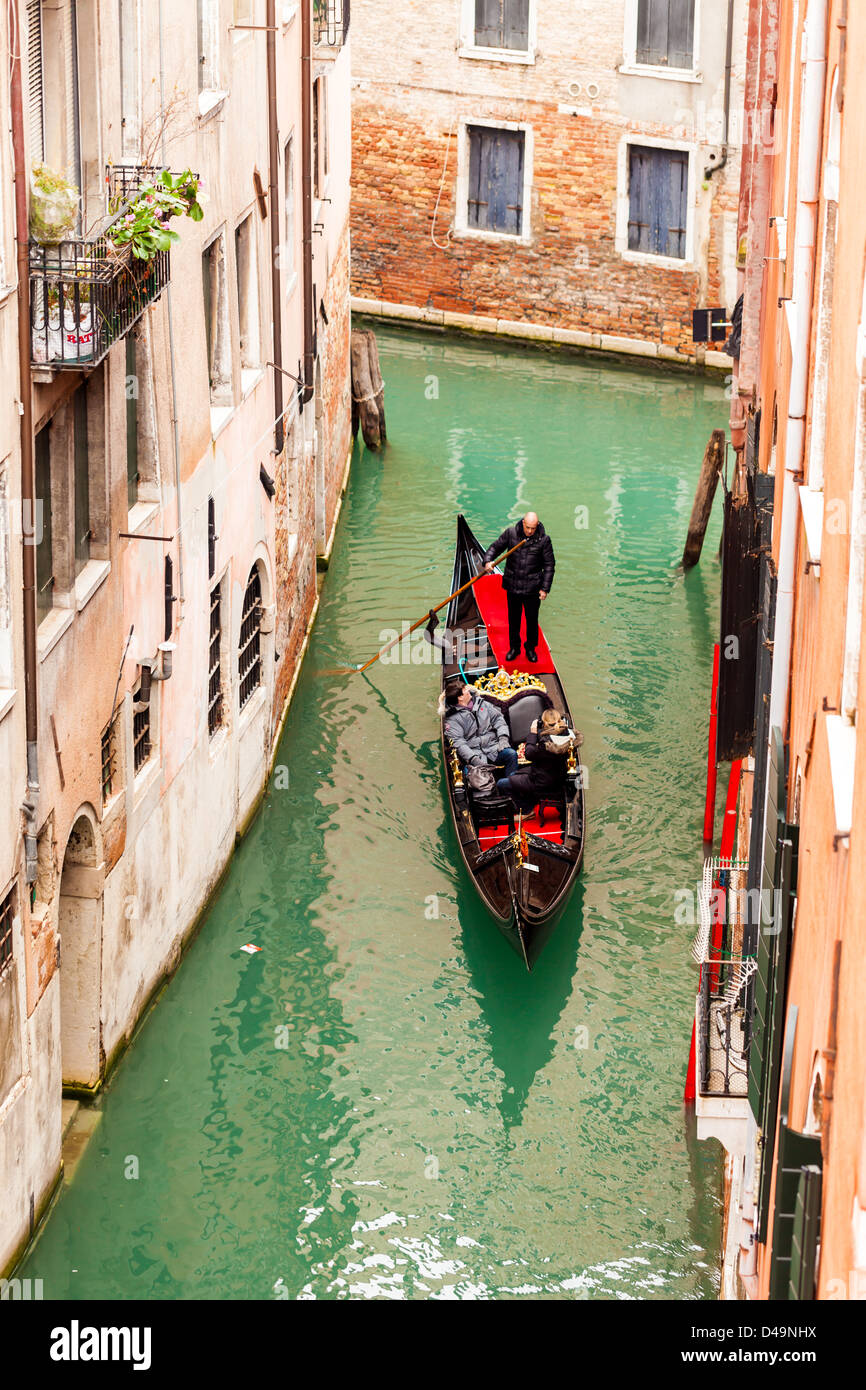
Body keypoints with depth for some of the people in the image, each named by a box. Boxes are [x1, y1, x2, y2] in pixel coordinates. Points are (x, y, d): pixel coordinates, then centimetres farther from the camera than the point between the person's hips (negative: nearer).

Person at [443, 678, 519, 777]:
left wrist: (503, 737, -2)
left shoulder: (481, 703, 17)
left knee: (511, 754, -26)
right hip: (474, 753, -4)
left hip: (493, 747, 4)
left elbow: (497, 719, 17)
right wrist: (473, 759, -24)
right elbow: (457, 742, -10)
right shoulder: (451, 718, 1)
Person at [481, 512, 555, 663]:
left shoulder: (544, 540, -10)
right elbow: (495, 547, 3)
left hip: (532, 588, -1)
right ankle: (514, 648, 30)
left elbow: (549, 565, -4)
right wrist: (488, 560, -18)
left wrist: (545, 588, -5)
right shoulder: (511, 533, -7)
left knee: (532, 619, 10)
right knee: (513, 618, 13)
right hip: (513, 586, 1)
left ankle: (531, 648, 29)